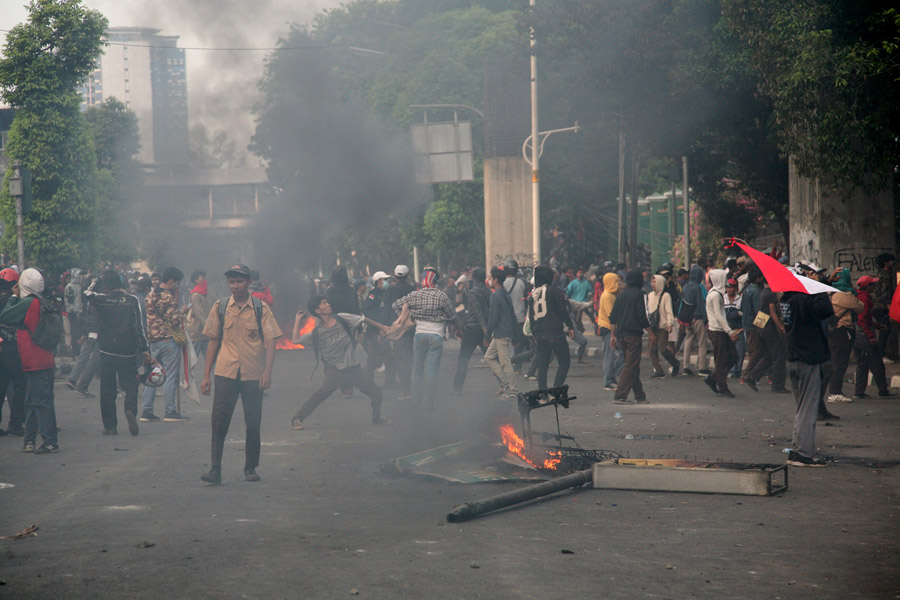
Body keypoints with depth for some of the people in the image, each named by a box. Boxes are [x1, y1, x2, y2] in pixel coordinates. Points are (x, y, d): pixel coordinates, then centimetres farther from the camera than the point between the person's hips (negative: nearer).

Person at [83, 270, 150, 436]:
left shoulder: (101, 300, -4)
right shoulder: (131, 301, -4)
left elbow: (87, 294, 17)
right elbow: (138, 326, -5)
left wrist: (93, 284, 34)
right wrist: (144, 349, -2)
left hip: (107, 351, 0)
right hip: (127, 352, 0)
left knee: (107, 389, 6)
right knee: (130, 384, 6)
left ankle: (110, 426, 7)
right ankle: (130, 410, -23)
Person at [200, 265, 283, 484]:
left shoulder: (261, 308, 1)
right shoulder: (220, 307, 6)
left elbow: (270, 342, -1)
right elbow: (213, 341, 11)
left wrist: (267, 371, -14)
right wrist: (206, 375, 7)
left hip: (253, 375, 0)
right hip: (225, 372, 0)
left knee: (253, 423, 5)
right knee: (219, 420, -9)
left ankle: (251, 468, 20)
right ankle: (215, 468, -7)